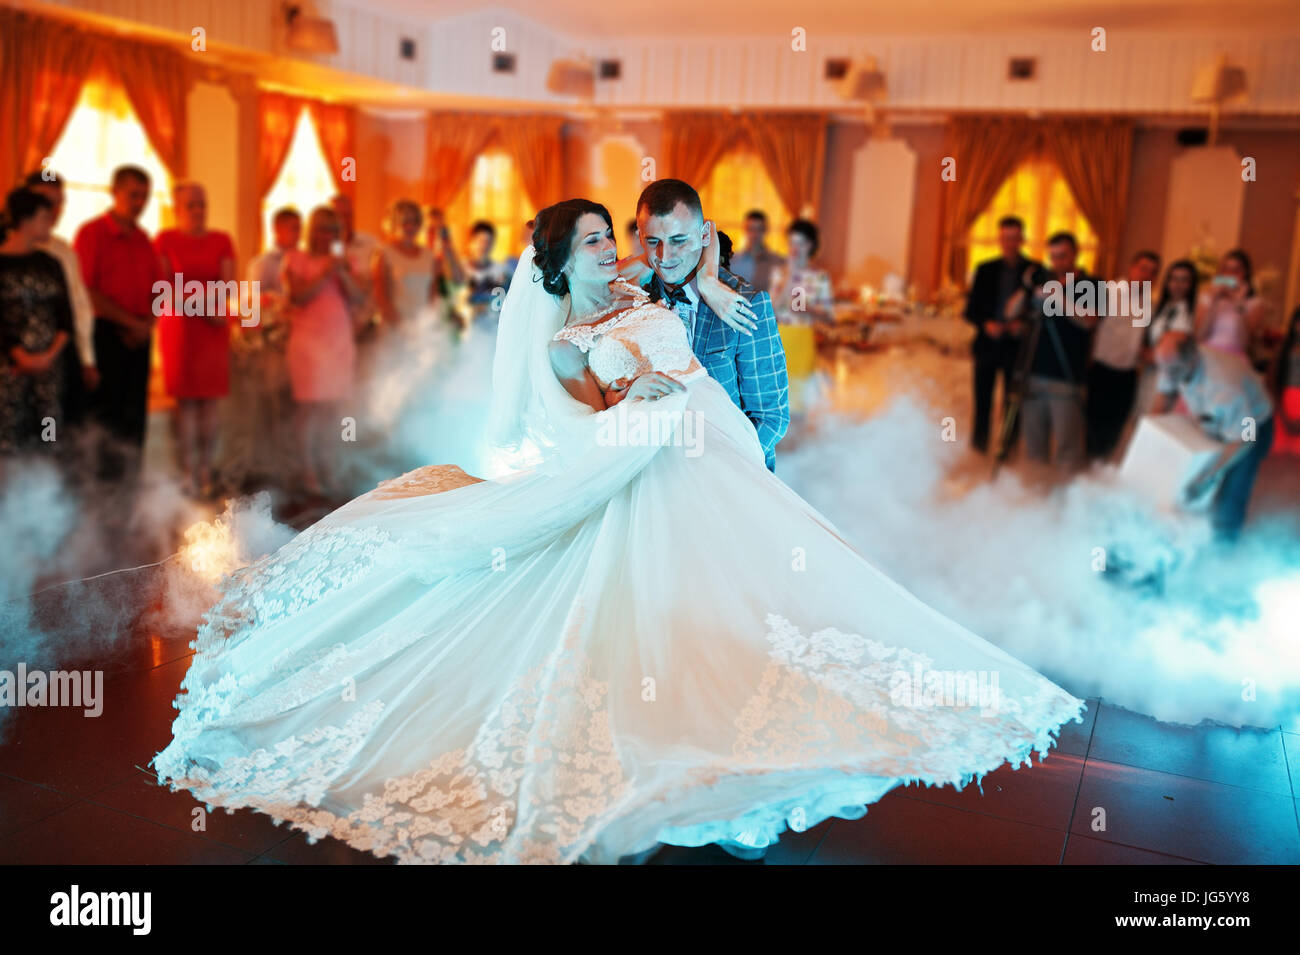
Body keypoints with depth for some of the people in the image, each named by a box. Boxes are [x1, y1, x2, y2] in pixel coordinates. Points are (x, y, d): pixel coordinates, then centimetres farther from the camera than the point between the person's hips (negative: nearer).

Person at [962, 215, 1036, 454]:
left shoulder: (1035, 271, 1)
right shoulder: (985, 270, 7)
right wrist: (986, 324, -13)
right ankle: (979, 446, 17)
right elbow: (970, 310, 6)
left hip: (1017, 346, -1)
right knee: (982, 401, 5)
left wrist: (1024, 324, -15)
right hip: (987, 343, 2)